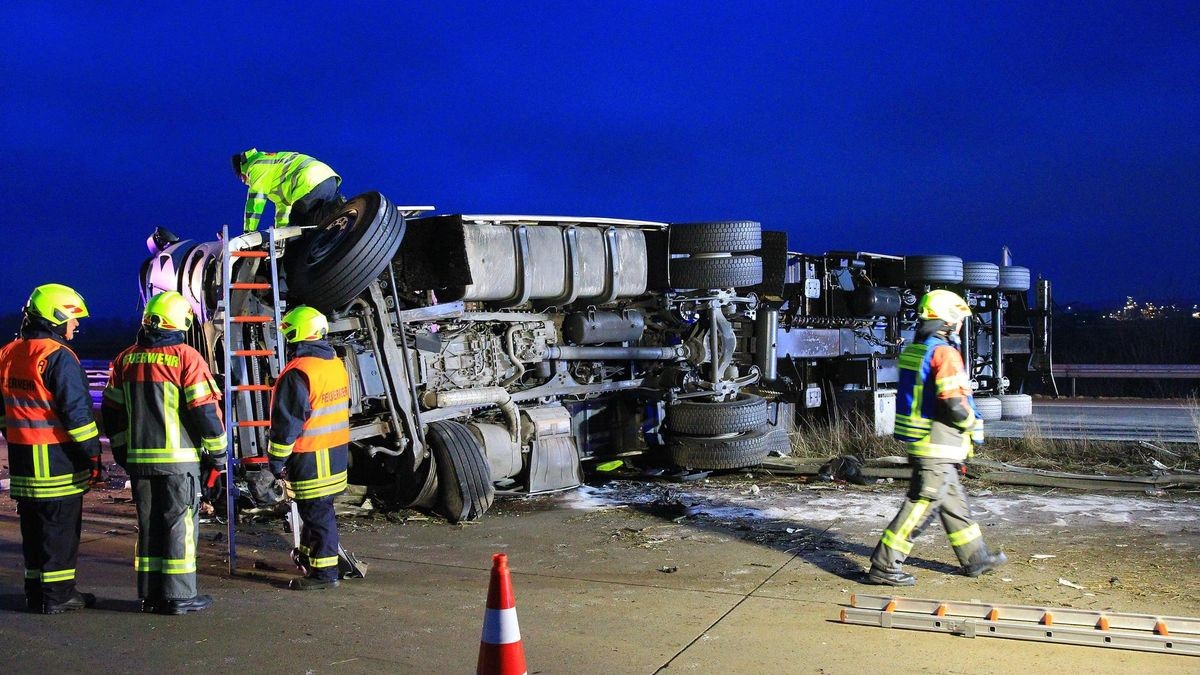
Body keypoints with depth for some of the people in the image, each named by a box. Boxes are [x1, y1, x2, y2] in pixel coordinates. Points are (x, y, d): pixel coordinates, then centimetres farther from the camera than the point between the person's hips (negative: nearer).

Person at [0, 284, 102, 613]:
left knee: (33, 528, 15)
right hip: (58, 460, -8)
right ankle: (58, 595, 5)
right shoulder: (59, 357, -15)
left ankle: (35, 591, 22)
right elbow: (76, 411, -18)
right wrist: (92, 453, -13)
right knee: (61, 527, 0)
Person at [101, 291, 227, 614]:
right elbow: (205, 410, -11)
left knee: (149, 524, 14)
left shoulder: (126, 359, 8)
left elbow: (112, 412, 14)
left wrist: (123, 452, 24)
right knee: (180, 524, 2)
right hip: (179, 459, -5)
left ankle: (150, 594, 19)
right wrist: (217, 453, -1)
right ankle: (178, 596, 4)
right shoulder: (186, 358, -10)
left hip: (139, 459, 5)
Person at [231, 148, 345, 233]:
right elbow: (283, 203, 40)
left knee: (297, 225, -5)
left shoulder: (257, 166, 7)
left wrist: (248, 232, 6)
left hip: (311, 183, -9)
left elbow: (255, 201, 1)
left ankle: (334, 208, -19)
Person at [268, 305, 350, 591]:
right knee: (318, 508, 21)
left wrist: (276, 459, -9)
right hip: (337, 450, 9)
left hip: (310, 457, -9)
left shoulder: (298, 373, -20)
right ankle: (308, 556, 36)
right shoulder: (337, 364, 8)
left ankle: (324, 570, 5)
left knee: (316, 511, -1)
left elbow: (287, 422, -18)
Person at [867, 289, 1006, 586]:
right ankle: (884, 566, -3)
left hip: (918, 439, 10)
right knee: (921, 505, -5)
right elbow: (954, 403, -23)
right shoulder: (945, 353, -17)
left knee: (954, 501, 19)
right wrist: (973, 427, -5)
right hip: (937, 444, -10)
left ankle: (975, 558, 31)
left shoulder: (913, 350, 12)